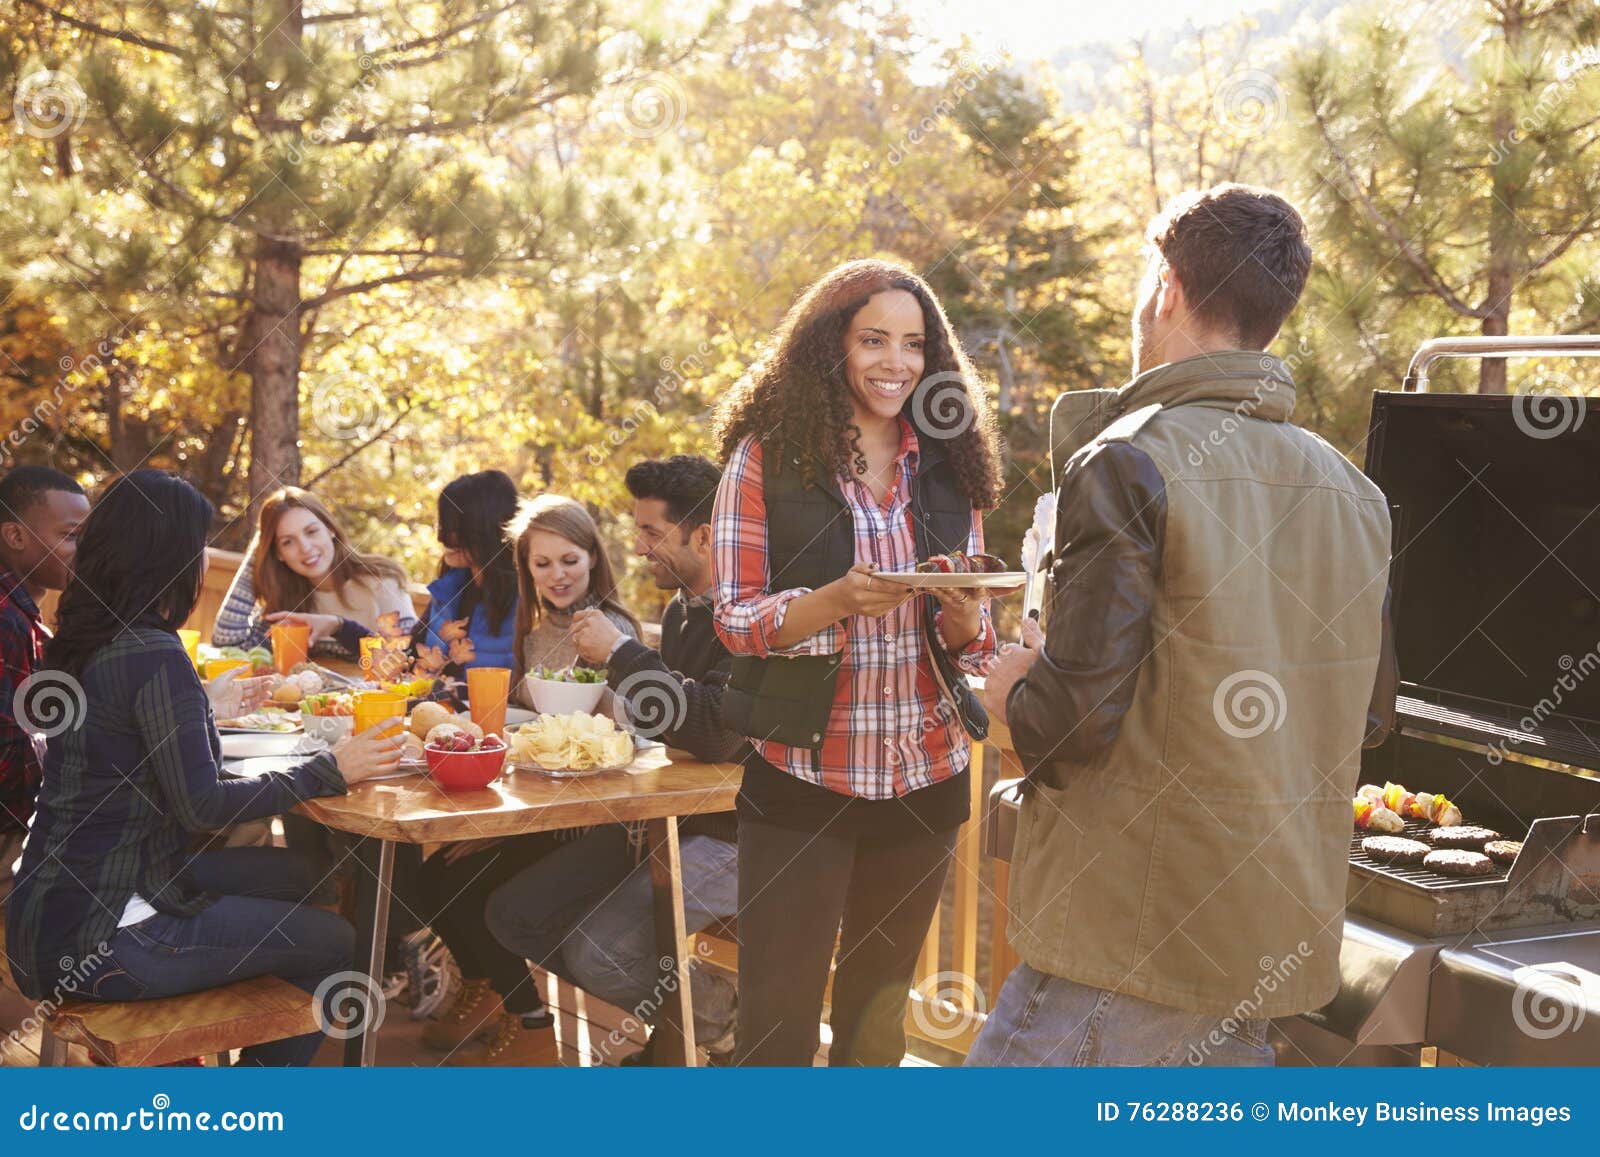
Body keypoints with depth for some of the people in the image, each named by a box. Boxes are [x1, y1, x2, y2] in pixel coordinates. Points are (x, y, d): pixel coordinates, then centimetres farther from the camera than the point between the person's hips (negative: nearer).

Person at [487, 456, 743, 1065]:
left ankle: (720, 1011, 5)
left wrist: (621, 653, -21)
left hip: (728, 834, -9)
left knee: (599, 954, -24)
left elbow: (717, 733, -31)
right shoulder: (680, 610, 11)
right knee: (514, 914, 2)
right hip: (659, 818, 10)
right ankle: (661, 1007, 14)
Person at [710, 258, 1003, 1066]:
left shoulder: (948, 466, 7)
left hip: (924, 779, 4)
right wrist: (839, 599, -25)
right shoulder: (768, 455, -4)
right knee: (776, 1020, -1)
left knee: (877, 1015, 17)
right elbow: (733, 617, -7)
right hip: (800, 778, -4)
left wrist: (963, 620, -14)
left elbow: (972, 636, 10)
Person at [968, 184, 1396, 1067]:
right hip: (1278, 941, 8)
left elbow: (1078, 713, -18)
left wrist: (1012, 694, 3)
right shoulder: (1357, 494, 9)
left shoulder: (1132, 463, -14)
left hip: (1129, 932, -7)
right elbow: (1366, 718, 16)